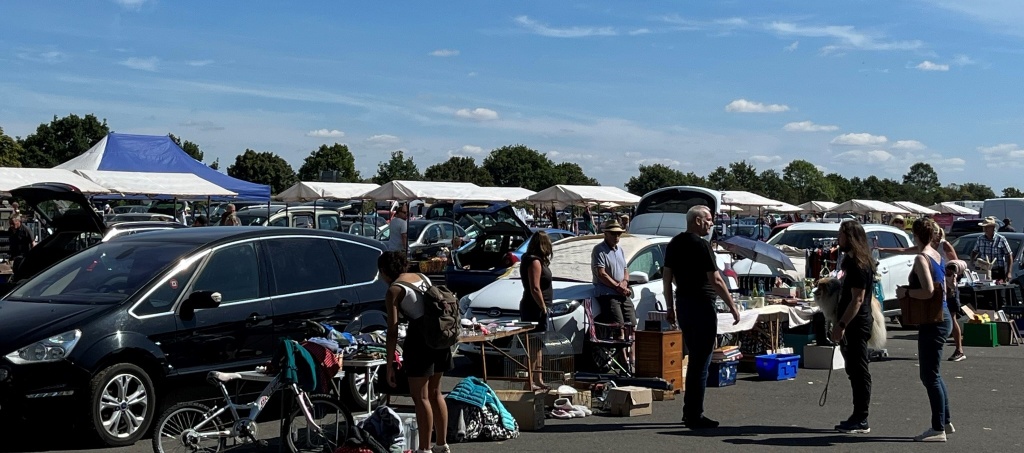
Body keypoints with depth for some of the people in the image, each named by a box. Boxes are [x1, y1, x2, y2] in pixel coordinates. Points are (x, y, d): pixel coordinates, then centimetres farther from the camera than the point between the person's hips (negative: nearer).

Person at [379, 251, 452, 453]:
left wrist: (390, 365, -9)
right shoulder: (422, 277, 13)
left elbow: (393, 332, -11)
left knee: (421, 397, 1)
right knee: (435, 393, 18)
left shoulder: (393, 291, -7)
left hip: (420, 338, -7)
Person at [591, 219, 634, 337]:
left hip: (623, 295, 8)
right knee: (619, 326, -20)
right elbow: (601, 274, -13)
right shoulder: (599, 250, -5)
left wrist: (624, 282, 1)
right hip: (607, 294, -8)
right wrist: (618, 287, -12)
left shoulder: (619, 250, 22)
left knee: (632, 325, -1)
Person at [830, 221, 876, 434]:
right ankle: (858, 417, 21)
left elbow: (857, 299, -22)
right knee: (855, 371, 14)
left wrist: (841, 325, -23)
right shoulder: (852, 261, 15)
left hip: (856, 326, -11)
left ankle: (861, 421, -2)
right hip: (852, 325, 11)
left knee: (859, 371, -6)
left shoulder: (859, 265, -17)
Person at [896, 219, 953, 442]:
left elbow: (928, 291, -26)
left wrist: (906, 292, -12)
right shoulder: (937, 255, 11)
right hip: (942, 316, 10)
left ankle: (938, 429, 1)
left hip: (932, 321, -10)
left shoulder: (922, 258, -16)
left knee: (930, 376, -3)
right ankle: (945, 421, 27)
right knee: (932, 374, 20)